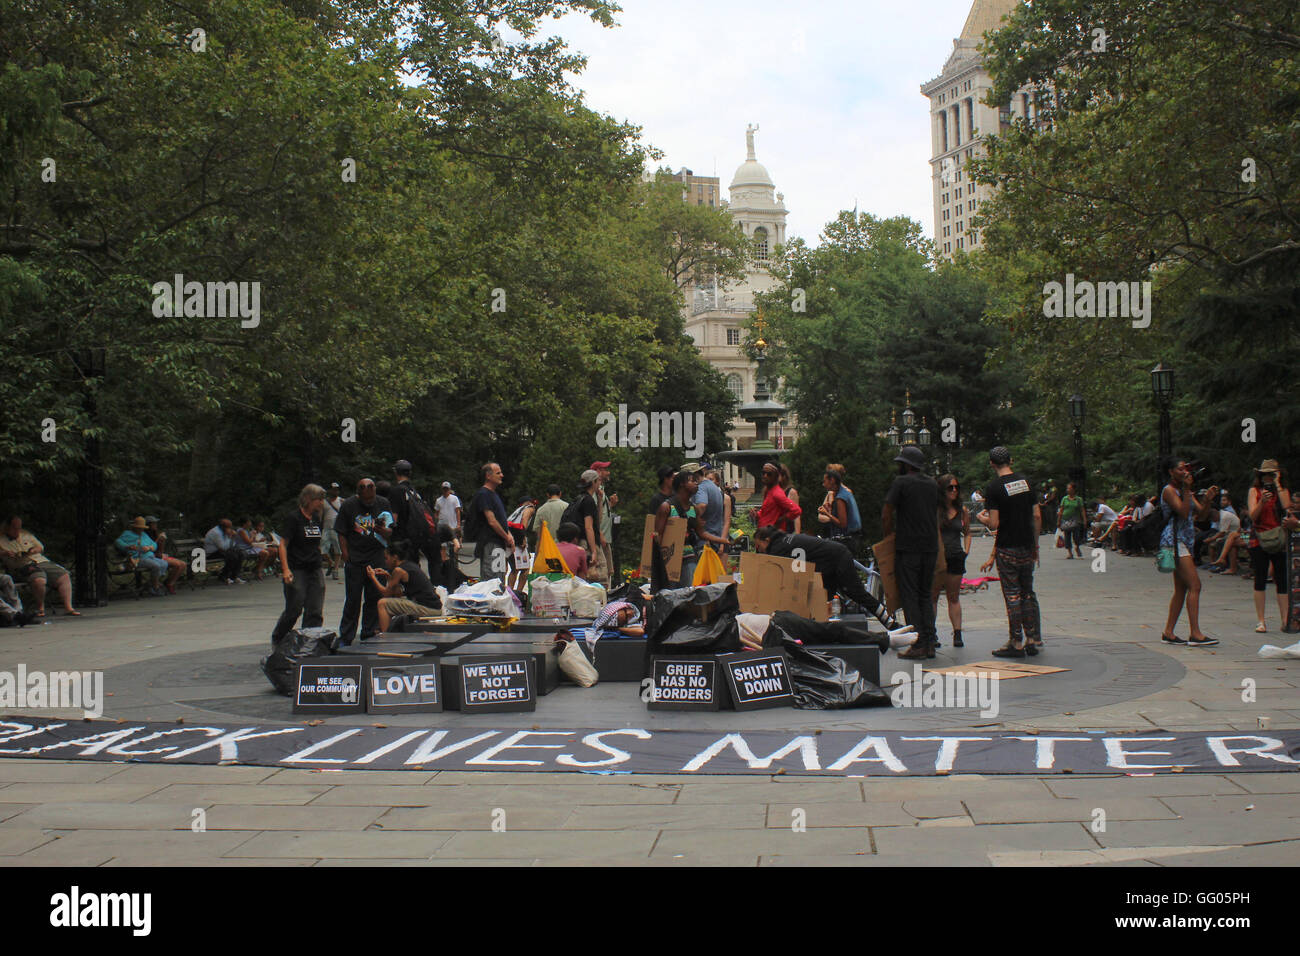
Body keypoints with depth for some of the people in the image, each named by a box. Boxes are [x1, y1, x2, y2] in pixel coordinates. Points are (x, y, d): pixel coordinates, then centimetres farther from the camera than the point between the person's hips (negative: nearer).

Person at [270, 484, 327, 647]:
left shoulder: (316, 518, 13)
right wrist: (285, 569, -19)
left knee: (315, 612, 0)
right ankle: (276, 640, 19)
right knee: (294, 609, -2)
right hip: (296, 570, -6)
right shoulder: (293, 518, -8)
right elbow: (283, 544, -11)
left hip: (315, 568, 6)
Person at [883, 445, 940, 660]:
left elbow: (886, 515, -7)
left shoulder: (901, 483, -6)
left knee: (909, 596, -2)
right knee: (925, 595, 13)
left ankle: (918, 646, -7)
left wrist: (889, 536, 6)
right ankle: (930, 643, 8)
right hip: (931, 547, 6)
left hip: (908, 547, -6)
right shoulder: (932, 484, 13)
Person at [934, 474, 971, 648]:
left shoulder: (962, 510, 8)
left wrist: (966, 550, 9)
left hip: (955, 557, 3)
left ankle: (957, 634, 8)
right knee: (932, 596, 1)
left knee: (954, 597, 7)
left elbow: (967, 533, 21)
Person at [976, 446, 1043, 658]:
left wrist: (981, 518, 6)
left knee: (1012, 595, 0)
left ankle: (1017, 643, 3)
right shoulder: (1026, 482, 5)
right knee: (1028, 593, 13)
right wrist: (1035, 545, 13)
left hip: (1007, 549, -5)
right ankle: (1034, 640, 15)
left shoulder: (994, 487, -12)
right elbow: (1037, 516, 5)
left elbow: (994, 524, -16)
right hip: (1027, 546, 5)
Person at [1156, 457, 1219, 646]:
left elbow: (1201, 511, 12)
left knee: (1181, 589, 9)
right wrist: (1187, 490, -21)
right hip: (1174, 540, -10)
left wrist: (1208, 498, -5)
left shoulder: (1183, 490, 18)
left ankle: (1168, 632, 12)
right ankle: (1196, 634, -17)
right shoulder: (1169, 490, -9)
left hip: (1184, 541, 10)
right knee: (1194, 585, -15)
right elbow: (1183, 512, -20)